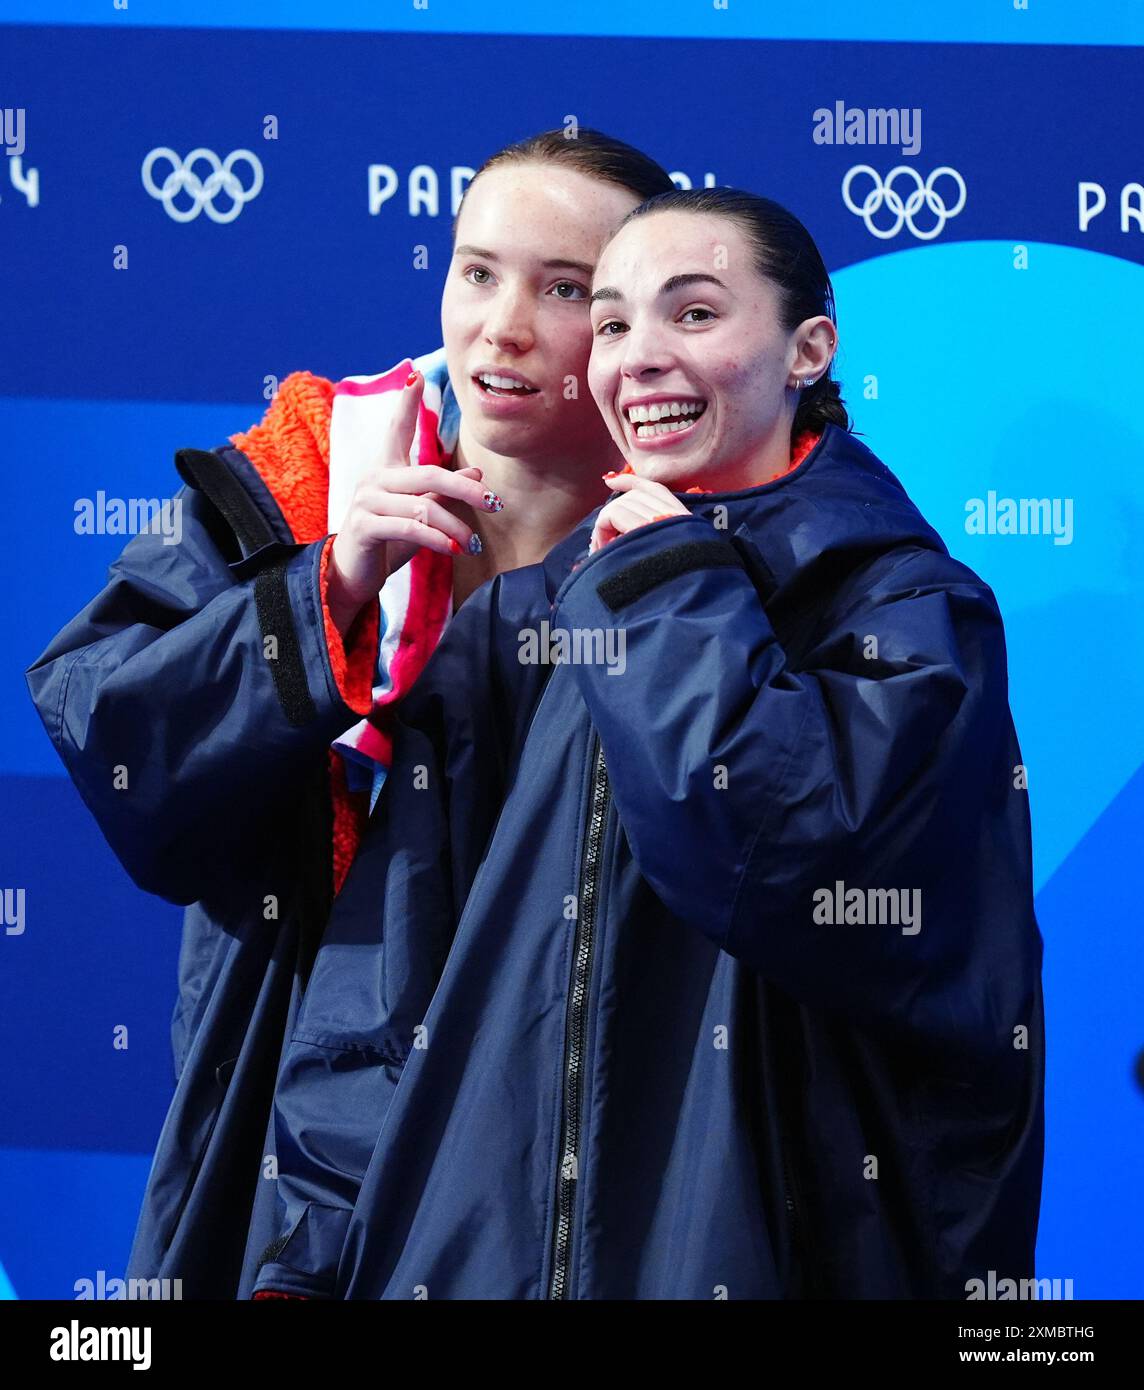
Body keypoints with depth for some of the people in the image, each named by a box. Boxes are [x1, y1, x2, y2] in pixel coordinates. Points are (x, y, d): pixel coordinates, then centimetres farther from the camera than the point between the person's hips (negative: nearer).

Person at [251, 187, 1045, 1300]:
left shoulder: (907, 609, -2)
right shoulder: (520, 619, 10)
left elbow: (808, 853, -22)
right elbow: (392, 951, 6)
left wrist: (668, 585, -11)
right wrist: (313, 1267, -2)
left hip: (759, 1249, -4)